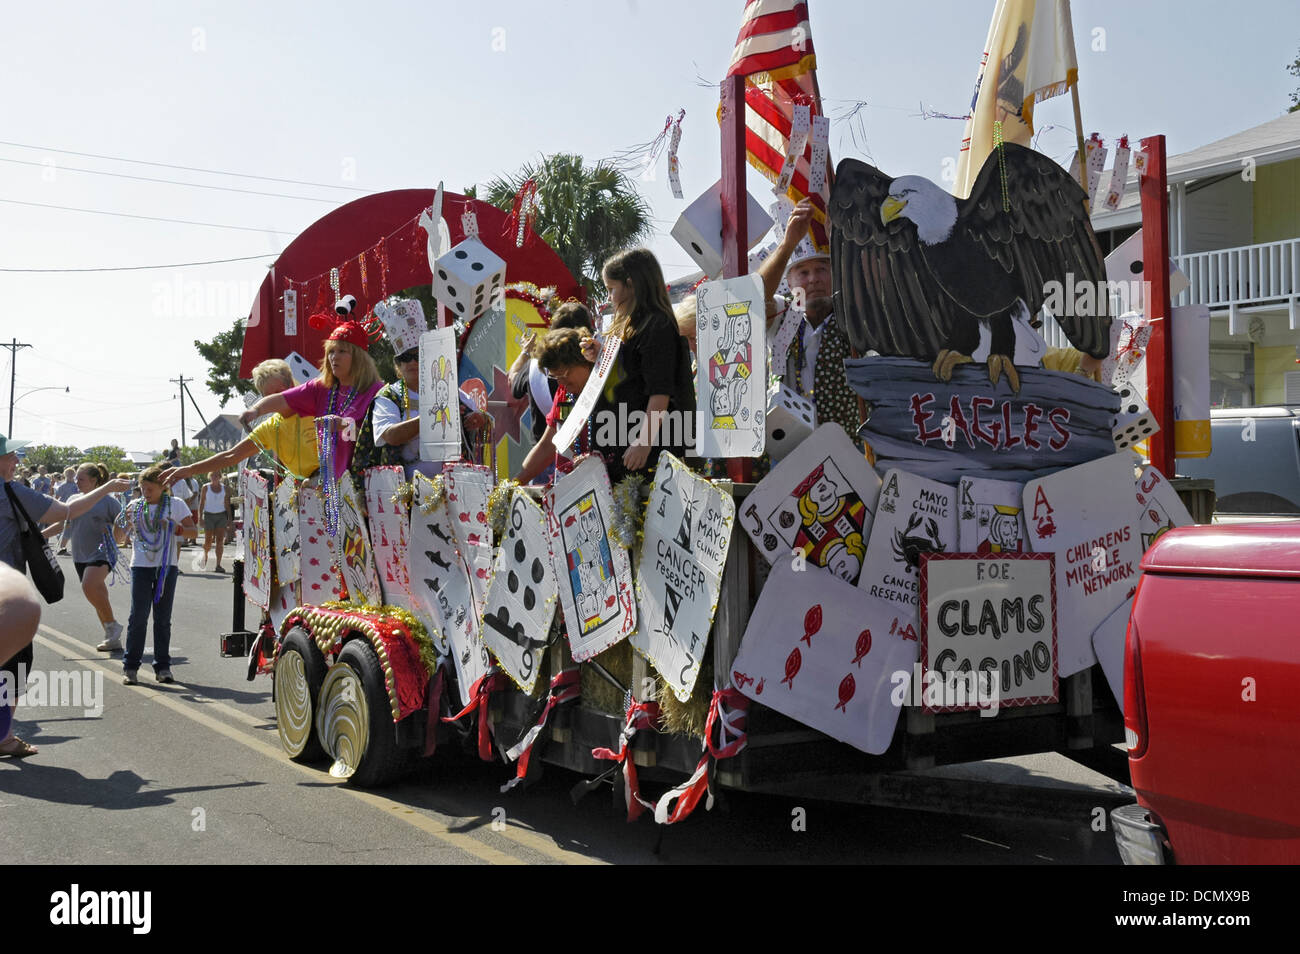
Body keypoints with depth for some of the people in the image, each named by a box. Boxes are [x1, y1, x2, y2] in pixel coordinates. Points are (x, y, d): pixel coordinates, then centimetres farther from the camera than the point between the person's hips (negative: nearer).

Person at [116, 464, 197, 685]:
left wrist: (176, 528, -16)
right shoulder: (135, 507, 6)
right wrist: (127, 522, -13)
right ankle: (130, 666, 5)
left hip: (167, 566, -1)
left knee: (163, 617, 5)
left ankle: (163, 666, 12)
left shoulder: (175, 504, 2)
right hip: (141, 566, 1)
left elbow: (194, 531, 2)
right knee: (138, 616, -3)